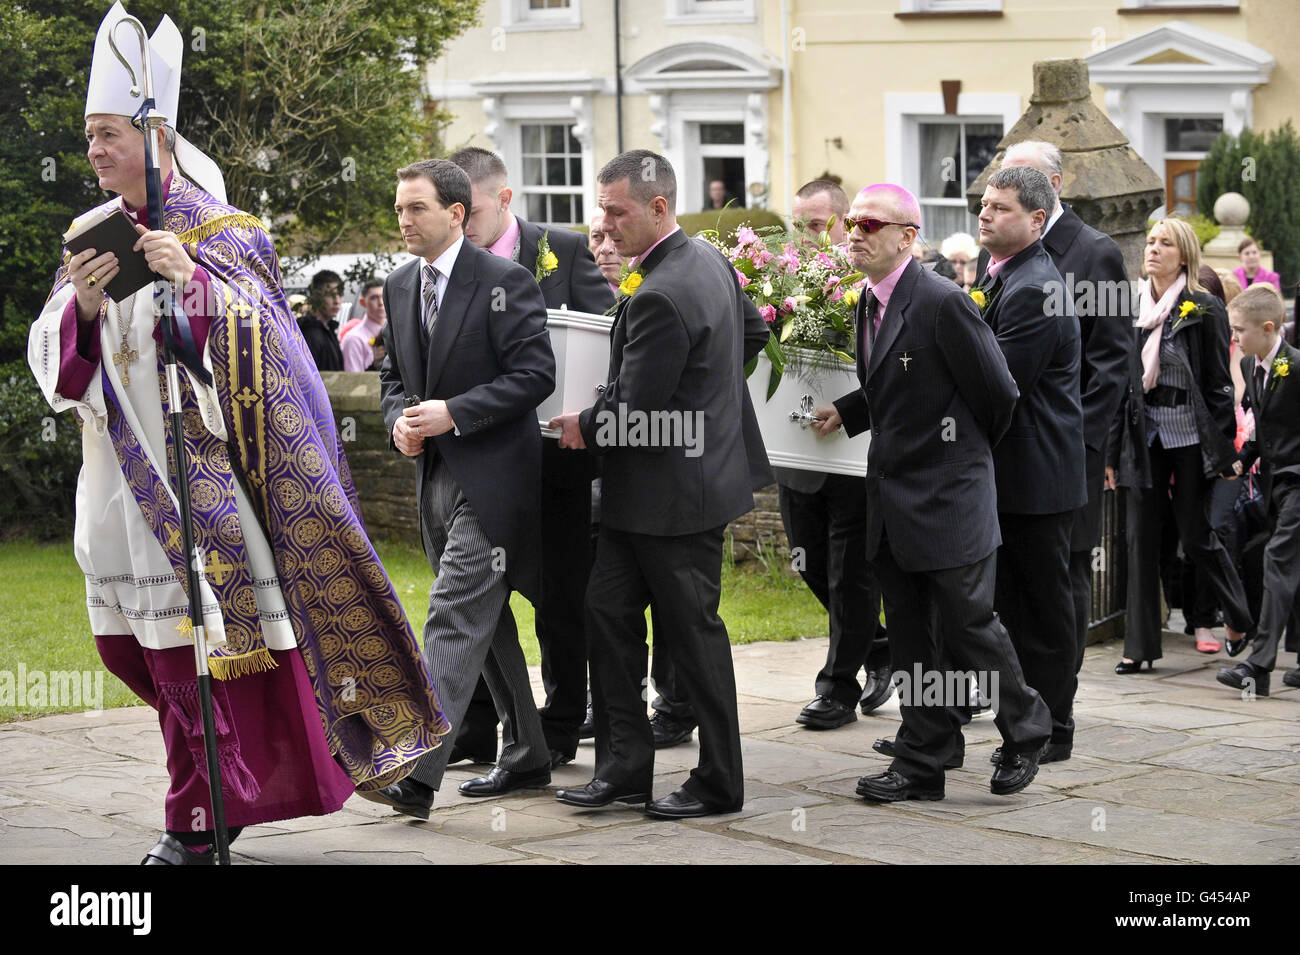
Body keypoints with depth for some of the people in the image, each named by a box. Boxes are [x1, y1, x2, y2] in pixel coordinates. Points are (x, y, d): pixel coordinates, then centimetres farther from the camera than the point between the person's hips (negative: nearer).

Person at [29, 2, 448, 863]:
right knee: (144, 644, 6)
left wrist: (194, 284, -27)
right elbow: (56, 360, 6)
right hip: (127, 474, 5)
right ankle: (210, 799, 21)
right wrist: (81, 306, -15)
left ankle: (202, 822, 2)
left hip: (198, 471, -5)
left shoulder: (222, 234, -3)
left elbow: (261, 346, -12)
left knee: (206, 639, -6)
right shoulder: (93, 239, 12)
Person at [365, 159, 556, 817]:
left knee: (453, 620, -15)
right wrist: (399, 419, -2)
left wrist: (453, 413, -21)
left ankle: (415, 775, -22)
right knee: (488, 623, 16)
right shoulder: (399, 288, 12)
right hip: (436, 477, 8)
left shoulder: (503, 281, -11)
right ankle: (525, 756, 27)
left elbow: (536, 374, -16)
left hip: (490, 479, -8)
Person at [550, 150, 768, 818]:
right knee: (609, 612, 9)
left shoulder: (660, 298, -25)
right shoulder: (710, 261, 7)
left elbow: (633, 409, -23)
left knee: (693, 634, 1)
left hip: (673, 493, -10)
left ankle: (719, 783, 12)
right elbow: (754, 330, 23)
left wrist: (585, 427, -5)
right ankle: (625, 765, 12)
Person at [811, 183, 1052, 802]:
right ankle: (922, 762, 17)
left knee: (966, 624, -2)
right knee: (910, 635, 10)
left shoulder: (942, 303, -18)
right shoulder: (870, 303, 8)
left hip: (948, 498, -8)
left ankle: (1023, 730, 20)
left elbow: (997, 392, -12)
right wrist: (845, 413, 8)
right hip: (892, 497, 8)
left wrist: (965, 449, 2)